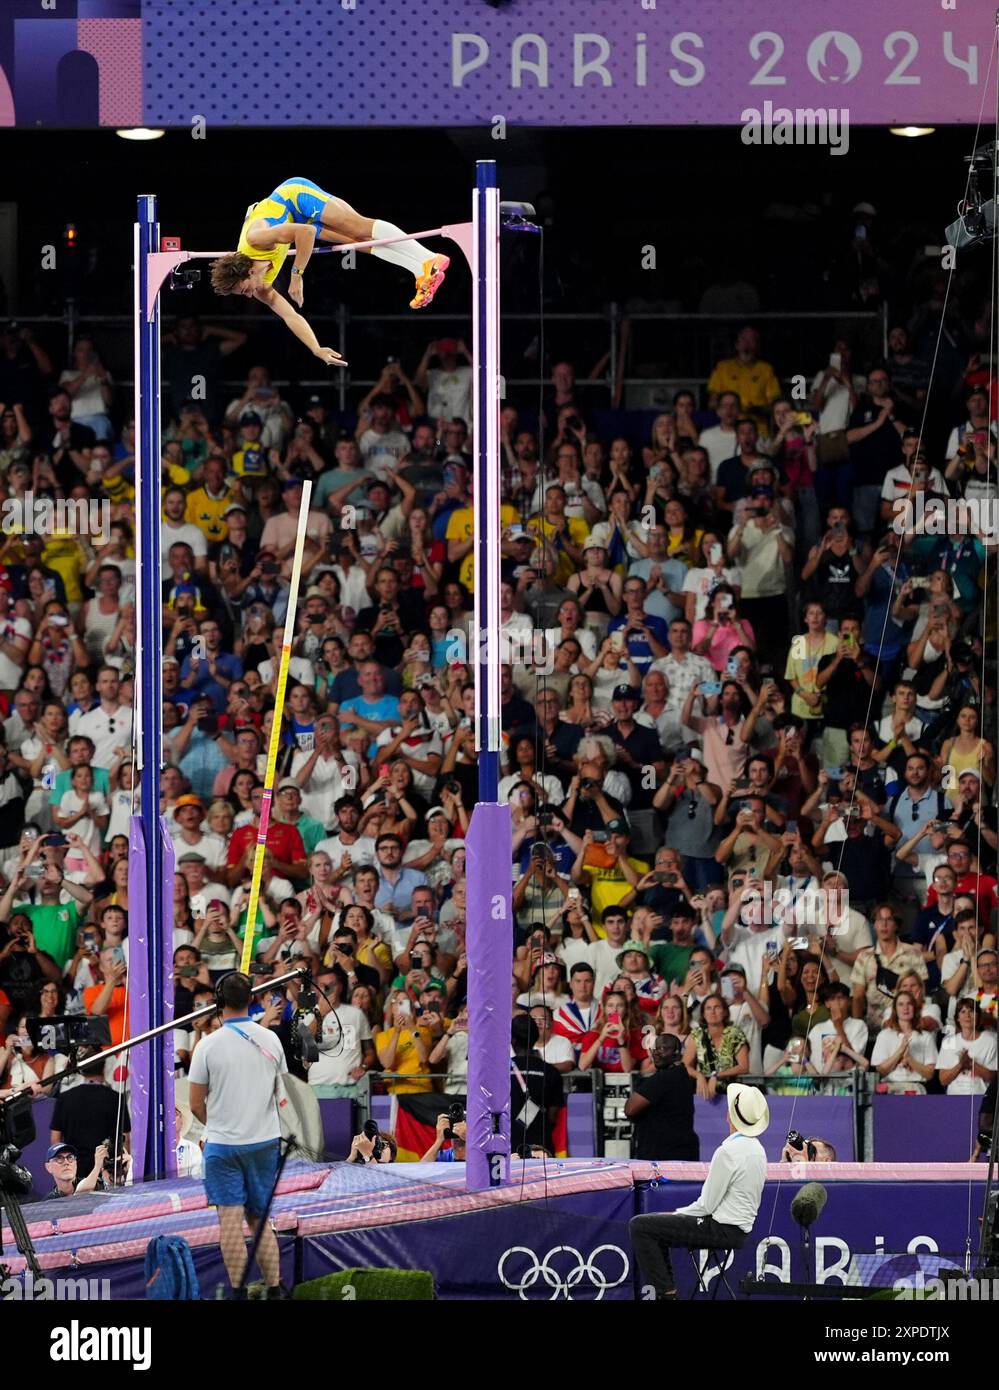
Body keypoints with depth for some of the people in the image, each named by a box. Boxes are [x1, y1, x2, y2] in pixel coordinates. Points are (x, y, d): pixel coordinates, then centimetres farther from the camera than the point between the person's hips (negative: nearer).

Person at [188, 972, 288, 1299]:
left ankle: (238, 1293, -5)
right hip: (266, 1141, 3)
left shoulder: (209, 1045, -10)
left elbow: (196, 1105, -3)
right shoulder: (270, 1040, 0)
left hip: (223, 1144, -3)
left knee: (231, 1221, -2)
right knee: (261, 1221, 12)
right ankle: (274, 1289, 9)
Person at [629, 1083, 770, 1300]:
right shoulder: (757, 1149, 9)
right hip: (740, 1229, 9)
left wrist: (677, 1214, 0)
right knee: (655, 1226, 25)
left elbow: (707, 1204, -18)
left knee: (639, 1226, -9)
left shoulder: (728, 1151, -21)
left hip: (721, 1230, -9)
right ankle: (668, 1288, 22)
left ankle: (665, 1292, -7)